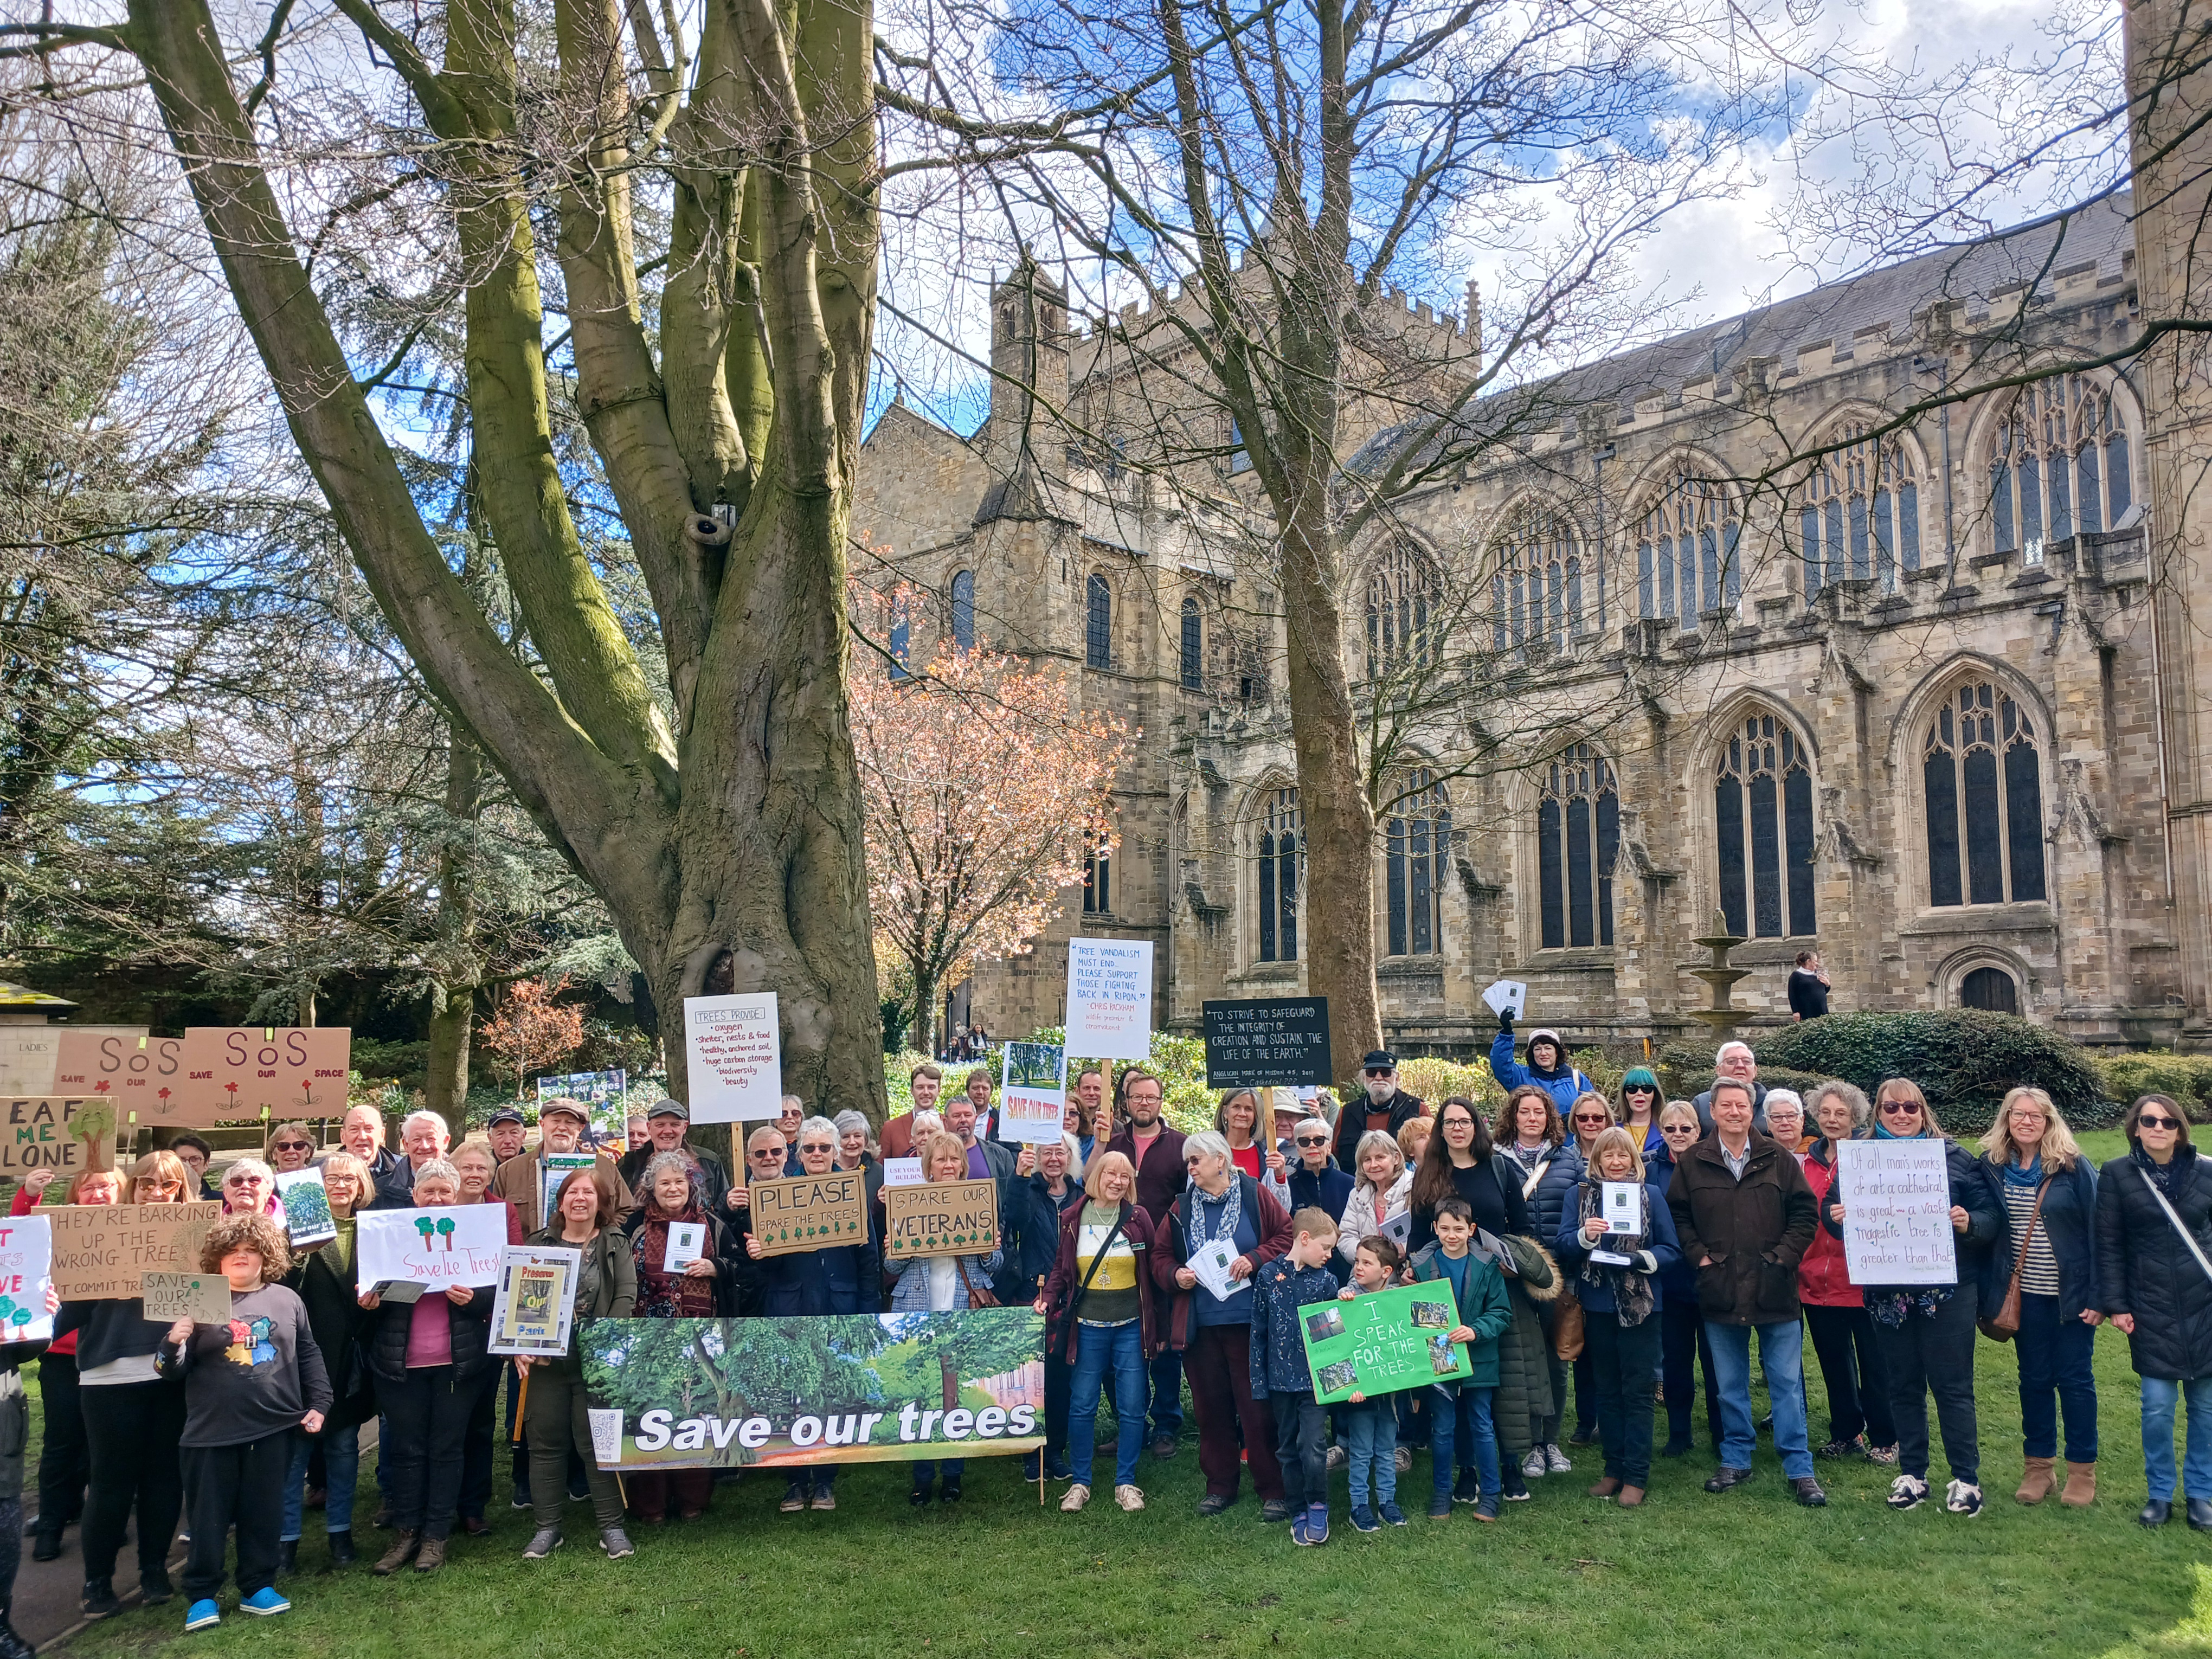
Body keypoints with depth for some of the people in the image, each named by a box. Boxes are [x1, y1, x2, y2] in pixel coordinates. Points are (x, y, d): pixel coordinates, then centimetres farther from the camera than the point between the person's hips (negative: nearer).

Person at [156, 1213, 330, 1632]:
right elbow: (174, 1372, 0)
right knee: (209, 1515, 7)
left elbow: (308, 1356, 12)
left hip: (274, 1427, 2)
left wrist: (318, 1404, 6)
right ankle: (202, 1595, 22)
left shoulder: (287, 1299, 5)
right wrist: (174, 1342, -20)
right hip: (212, 1431, -2)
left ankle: (258, 1587, 25)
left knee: (264, 1511, 11)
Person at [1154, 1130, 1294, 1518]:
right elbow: (1160, 1256, 14)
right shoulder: (1182, 1207, 10)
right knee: (1210, 1405, 10)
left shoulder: (1255, 1195, 0)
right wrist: (1175, 1275, -5)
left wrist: (1255, 1259, -14)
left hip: (1249, 1321, -4)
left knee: (1257, 1405, -1)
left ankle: (1273, 1489, 10)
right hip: (1200, 1324, 4)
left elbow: (1287, 1236, -2)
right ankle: (1220, 1484, 23)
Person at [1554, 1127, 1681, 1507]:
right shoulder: (1581, 1194, 4)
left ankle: (1636, 1476, 9)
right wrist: (1584, 1236, -22)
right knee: (1607, 1391, 11)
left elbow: (1672, 1249, 0)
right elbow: (1562, 1247, -2)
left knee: (1637, 1391, 1)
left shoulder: (1651, 1195, 1)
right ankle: (1614, 1469, 22)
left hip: (1640, 1305, -2)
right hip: (1597, 1306, 2)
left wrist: (1644, 1259, -18)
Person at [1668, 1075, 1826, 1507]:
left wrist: (1782, 1256, -8)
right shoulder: (1692, 1163, 3)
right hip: (1720, 1292, 1)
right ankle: (1735, 1460, 24)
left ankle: (1799, 1469, 12)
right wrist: (1699, 1255, -4)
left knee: (1787, 1382, 3)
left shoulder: (1778, 1160, 1)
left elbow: (1805, 1214, 1)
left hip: (1774, 1291, -1)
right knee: (1730, 1385, 12)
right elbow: (1678, 1216, 7)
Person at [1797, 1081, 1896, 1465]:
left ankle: (1883, 1438, 20)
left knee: (1873, 1362, 6)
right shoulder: (1807, 1162, 8)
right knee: (1834, 1362, 15)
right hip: (1817, 1280, 4)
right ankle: (1845, 1433, 29)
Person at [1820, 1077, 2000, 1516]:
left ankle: (1966, 1478, 13)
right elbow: (1832, 1206, 10)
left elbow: (1991, 1215, -1)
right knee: (1903, 1385, 11)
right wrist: (1835, 1216, -13)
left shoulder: (1953, 1156, 0)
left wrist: (1970, 1223, -22)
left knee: (1952, 1385, 2)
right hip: (1887, 1292, 3)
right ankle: (1911, 1474, 22)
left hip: (1946, 1289, -2)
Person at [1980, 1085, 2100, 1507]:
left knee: (2074, 1378, 6)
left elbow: (2097, 1231, -8)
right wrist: (1988, 1293, 1)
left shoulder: (2073, 1167, -9)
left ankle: (2082, 1470, 19)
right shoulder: (1994, 1167, 0)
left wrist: (2098, 1295, -12)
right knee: (2034, 1378, 10)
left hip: (2071, 1293, -3)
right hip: (2024, 1294, 3)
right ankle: (2038, 1465, 22)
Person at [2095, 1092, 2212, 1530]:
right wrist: (2115, 1304, -4)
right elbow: (2109, 1245, -1)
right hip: (2151, 1309, -1)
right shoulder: (2118, 1174, -3)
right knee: (2158, 1406, 0)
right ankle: (2160, 1494, 17)